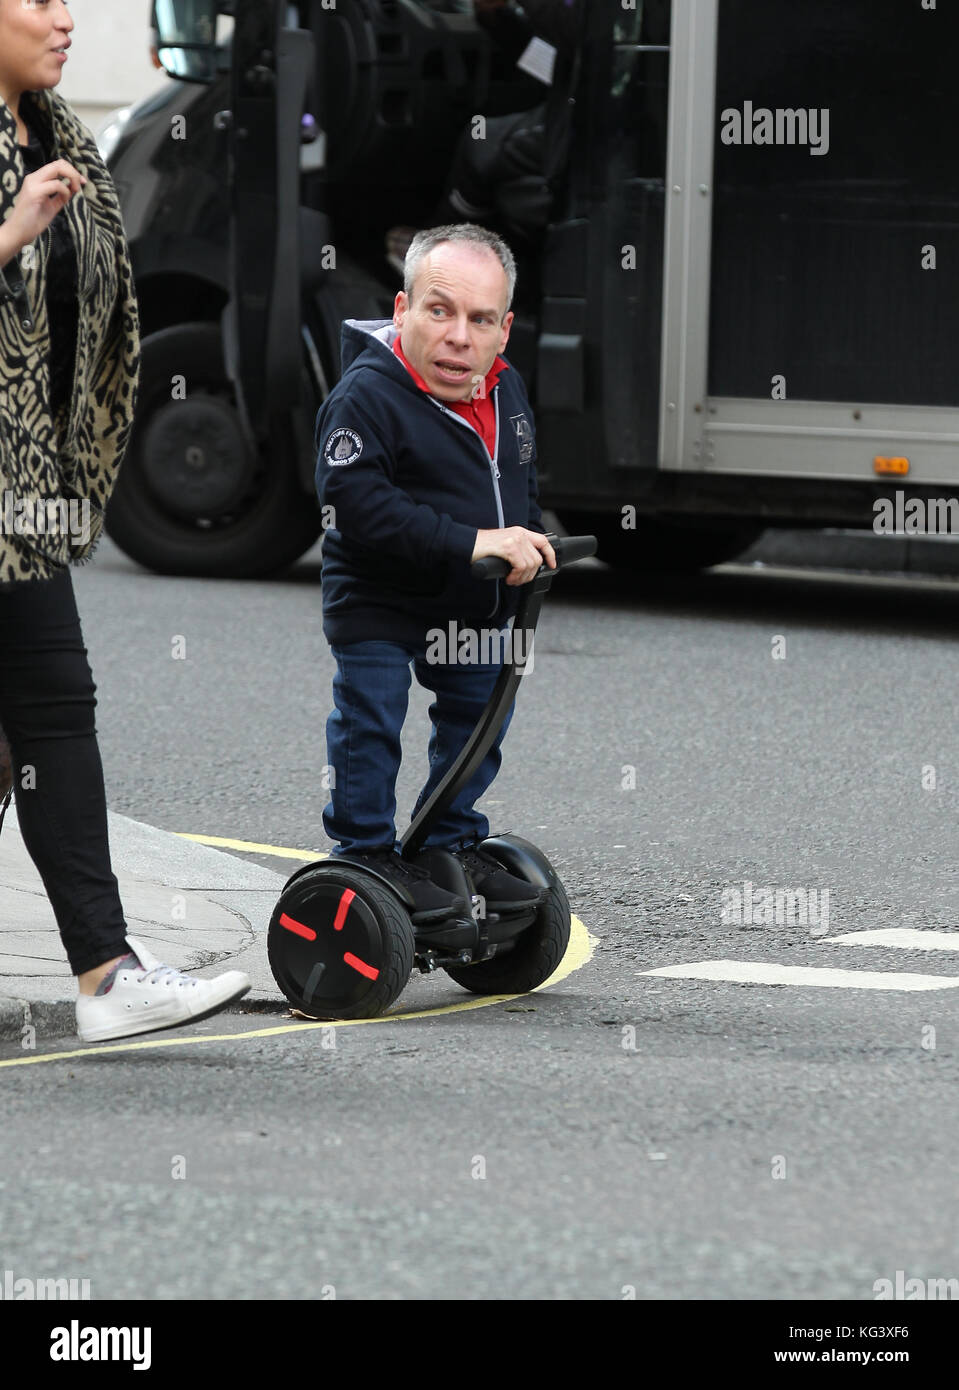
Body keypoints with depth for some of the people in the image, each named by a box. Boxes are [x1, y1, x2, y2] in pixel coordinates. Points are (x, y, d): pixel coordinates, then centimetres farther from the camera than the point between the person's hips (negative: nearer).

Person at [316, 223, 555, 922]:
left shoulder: (507, 391, 2)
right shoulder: (367, 394, -23)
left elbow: (521, 486, 20)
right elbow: (359, 503, -33)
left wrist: (527, 543, -1)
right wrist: (469, 543, -35)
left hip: (475, 607, 7)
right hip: (378, 604, -7)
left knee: (477, 719, 16)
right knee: (371, 725, -7)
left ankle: (456, 845, 32)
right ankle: (368, 853, 7)